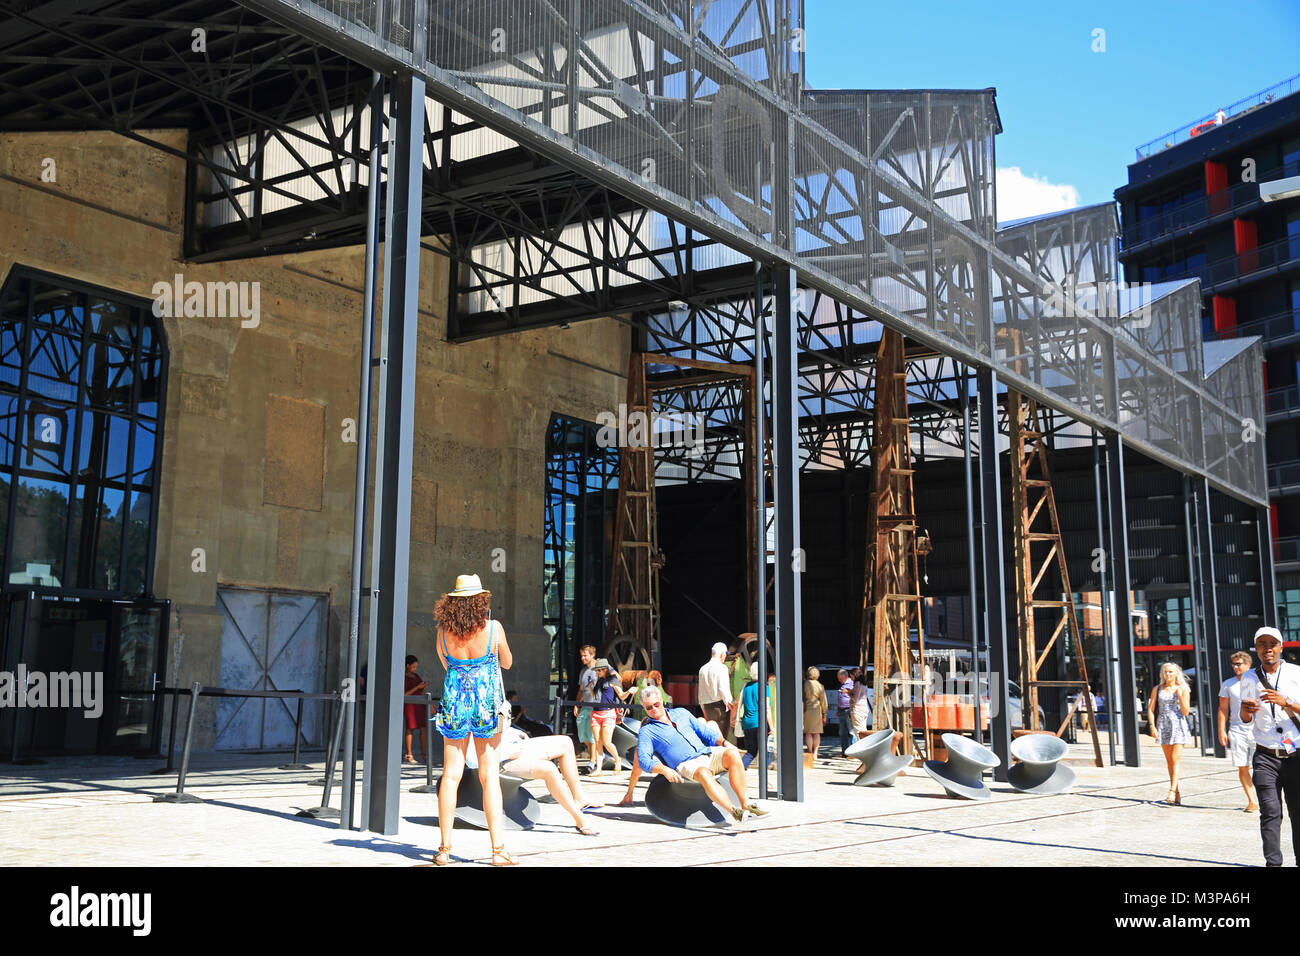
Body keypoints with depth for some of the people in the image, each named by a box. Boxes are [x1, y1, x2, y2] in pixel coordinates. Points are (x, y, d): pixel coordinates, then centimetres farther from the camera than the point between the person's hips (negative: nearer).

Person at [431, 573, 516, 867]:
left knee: (450, 775, 6)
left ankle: (445, 849, 7)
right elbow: (507, 663, 7)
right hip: (486, 705, -2)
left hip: (454, 703, 2)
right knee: (489, 776, 2)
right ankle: (498, 849, 1)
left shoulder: (443, 631, -4)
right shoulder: (493, 628, -9)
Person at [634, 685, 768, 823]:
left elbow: (705, 731, 23)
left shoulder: (681, 713, 22)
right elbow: (644, 760, -4)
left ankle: (745, 805, -29)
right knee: (704, 774, -38)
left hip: (707, 752, 5)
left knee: (733, 754, -26)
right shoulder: (647, 731, 8)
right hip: (685, 764, -5)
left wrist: (724, 743, 5)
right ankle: (734, 812, -48)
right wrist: (665, 770, -22)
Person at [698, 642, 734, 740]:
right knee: (721, 736, -6)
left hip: (707, 706, 6)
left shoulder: (703, 669, 13)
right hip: (720, 705, -6)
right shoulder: (721, 667, -8)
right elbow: (723, 689, -15)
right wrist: (731, 705, -8)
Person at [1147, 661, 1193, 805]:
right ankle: (1177, 793, 15)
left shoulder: (1183, 689, 2)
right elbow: (1150, 709, 8)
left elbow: (1186, 712, -1)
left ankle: (1172, 792, -18)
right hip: (1163, 726, 3)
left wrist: (1180, 696, -14)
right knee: (1169, 761, 6)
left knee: (1175, 760, -12)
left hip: (1179, 725, -3)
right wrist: (1152, 727, -3)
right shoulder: (1157, 689, 8)